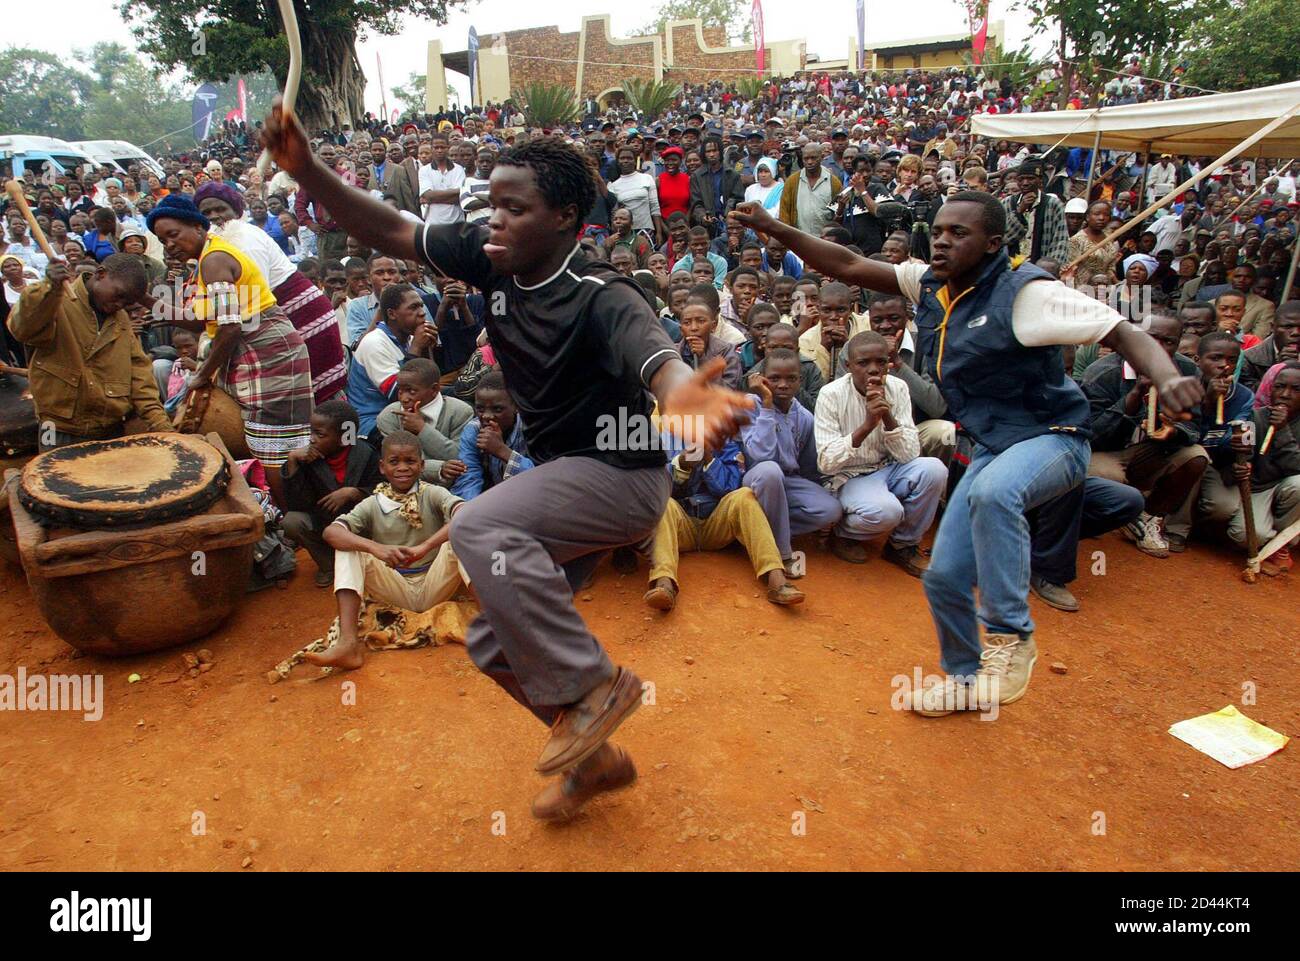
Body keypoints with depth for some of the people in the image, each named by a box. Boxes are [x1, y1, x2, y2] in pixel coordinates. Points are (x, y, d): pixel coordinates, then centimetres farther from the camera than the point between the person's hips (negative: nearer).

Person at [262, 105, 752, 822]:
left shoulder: (602, 297, -26)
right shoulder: (495, 264, -6)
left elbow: (653, 354, -46)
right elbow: (392, 233, -1)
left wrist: (680, 394, -70)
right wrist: (306, 170, -15)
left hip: (623, 476, -8)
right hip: (560, 479, 8)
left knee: (480, 525, -33)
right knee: (494, 644, 10)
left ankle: (592, 684, -16)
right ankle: (594, 758, 31)